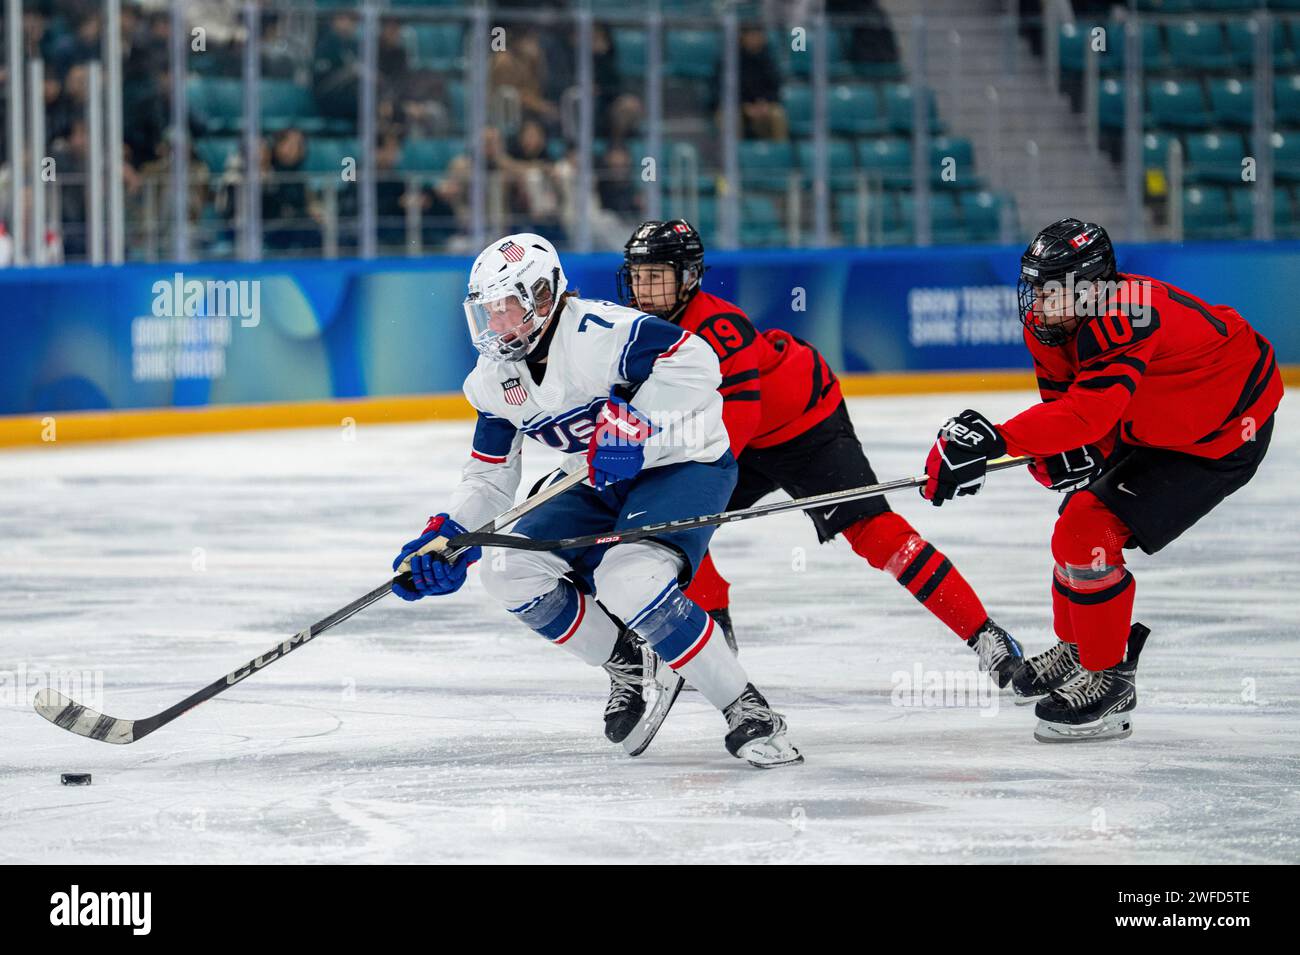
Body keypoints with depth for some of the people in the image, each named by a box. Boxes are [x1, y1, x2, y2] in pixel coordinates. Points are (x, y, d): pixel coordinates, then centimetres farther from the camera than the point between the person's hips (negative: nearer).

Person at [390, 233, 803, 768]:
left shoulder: (596, 332, -24)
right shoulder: (494, 380, 2)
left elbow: (692, 360, -31)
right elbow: (490, 477, 7)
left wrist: (635, 423, -36)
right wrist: (447, 537, -8)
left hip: (685, 464, -9)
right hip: (603, 487, 9)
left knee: (630, 582, -32)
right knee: (509, 573, -6)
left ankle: (748, 713, -24)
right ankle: (627, 663, 13)